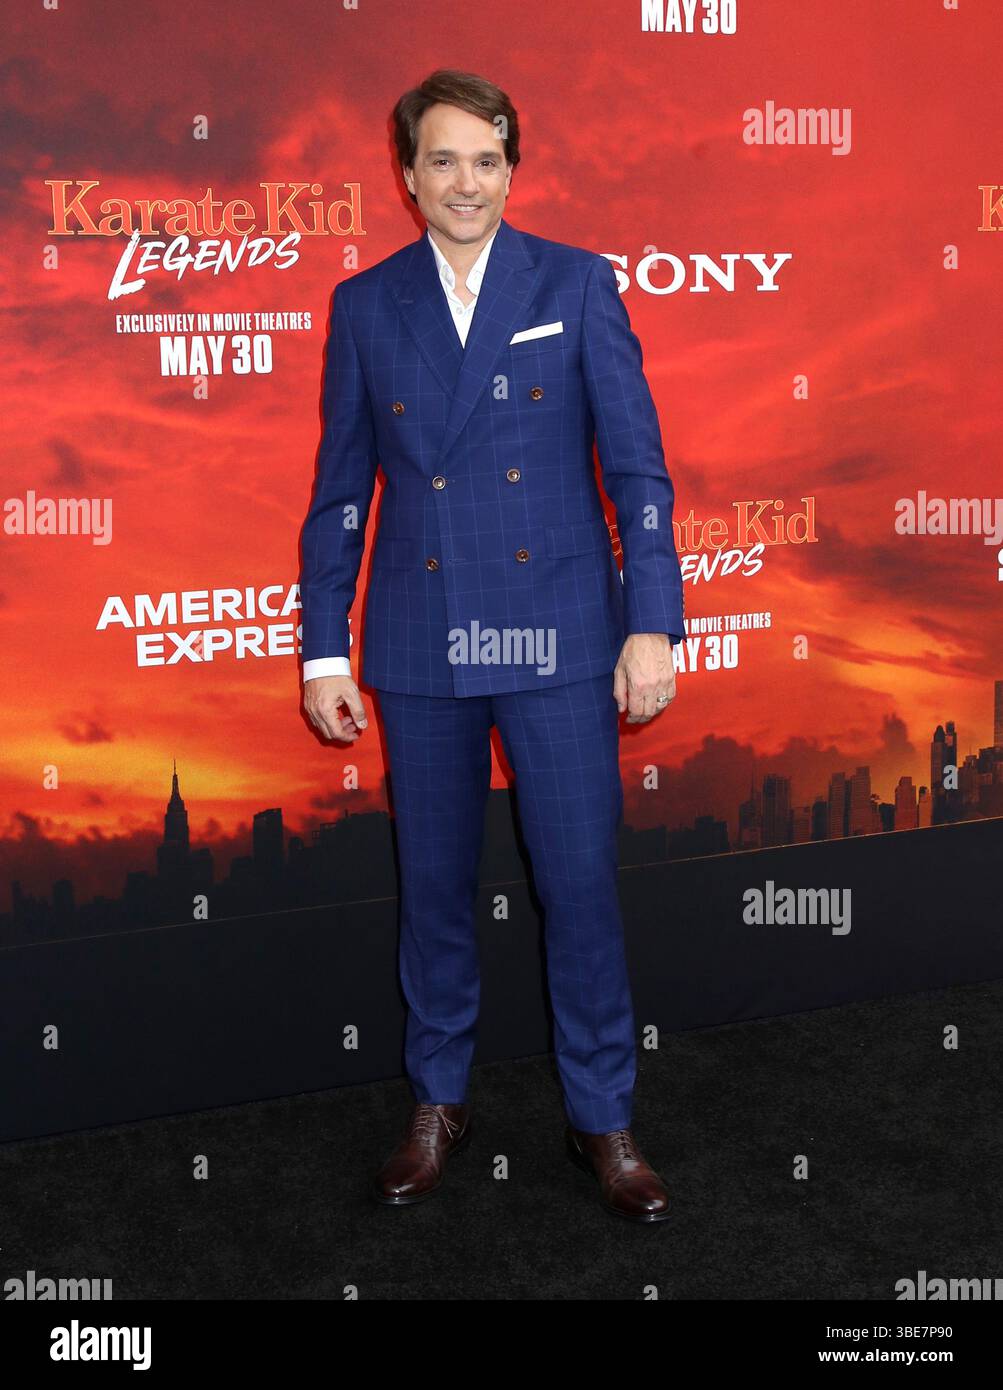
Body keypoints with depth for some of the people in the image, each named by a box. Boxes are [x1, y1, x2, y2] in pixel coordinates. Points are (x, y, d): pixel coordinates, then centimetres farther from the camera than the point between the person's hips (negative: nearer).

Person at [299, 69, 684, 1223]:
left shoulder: (577, 285, 1)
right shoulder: (364, 305, 6)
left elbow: (636, 463, -1)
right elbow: (339, 490, 8)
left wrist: (651, 625, -8)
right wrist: (323, 650, 5)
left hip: (557, 633, -1)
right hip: (420, 642, 2)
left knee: (581, 885, 2)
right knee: (433, 884, 12)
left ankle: (601, 1118, 20)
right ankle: (438, 1103, 30)